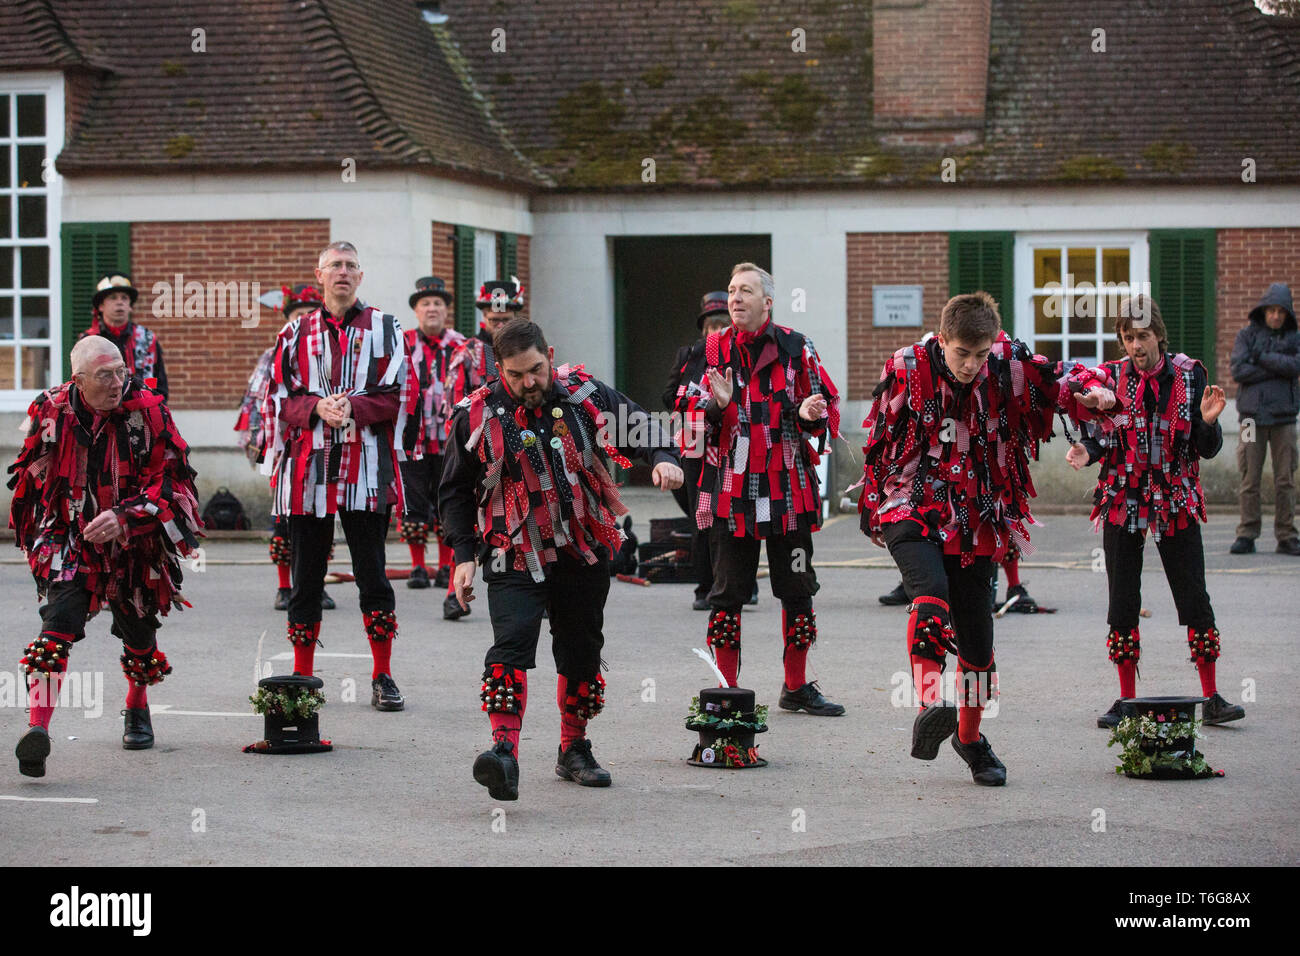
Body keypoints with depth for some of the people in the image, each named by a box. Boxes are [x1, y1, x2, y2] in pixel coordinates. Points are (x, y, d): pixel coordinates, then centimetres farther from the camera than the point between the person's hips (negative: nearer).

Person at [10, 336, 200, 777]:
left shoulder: (147, 410, -12)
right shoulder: (50, 413, -6)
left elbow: (171, 479, -12)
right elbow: (30, 476, 12)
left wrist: (124, 517, -25)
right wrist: (34, 534, 19)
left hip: (134, 543, 1)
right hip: (69, 540, -1)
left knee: (139, 632, 16)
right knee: (59, 621, -21)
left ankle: (137, 708, 46)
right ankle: (38, 729, -29)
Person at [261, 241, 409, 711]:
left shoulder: (384, 329, 7)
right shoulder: (297, 333, 11)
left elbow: (395, 398, 0)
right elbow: (279, 400, 6)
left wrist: (354, 408, -17)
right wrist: (317, 408, -14)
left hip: (366, 468, -1)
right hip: (308, 469, 2)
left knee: (372, 573, 1)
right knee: (306, 574, 6)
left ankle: (383, 677, 9)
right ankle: (302, 677, 14)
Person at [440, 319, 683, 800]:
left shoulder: (585, 394, -4)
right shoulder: (477, 415, -6)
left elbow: (641, 428, 6)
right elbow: (456, 491, 3)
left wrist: (663, 458, -16)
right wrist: (464, 556, -3)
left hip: (583, 552, 3)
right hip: (514, 555, -3)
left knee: (581, 651, 12)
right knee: (511, 644, -21)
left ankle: (574, 750, 28)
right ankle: (504, 752, -29)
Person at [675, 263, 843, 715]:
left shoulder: (796, 348, 2)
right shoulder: (712, 351, 4)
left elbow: (828, 407, 6)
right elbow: (688, 418, 4)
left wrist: (811, 415, -16)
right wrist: (717, 405, -16)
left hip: (789, 488, 0)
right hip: (730, 491, 0)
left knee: (797, 589, 8)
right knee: (727, 593, 1)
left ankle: (796, 687, 21)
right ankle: (726, 691, 11)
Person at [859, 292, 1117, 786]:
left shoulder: (1008, 365, -4)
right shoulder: (906, 369, -7)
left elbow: (1062, 379, -3)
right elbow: (877, 440, 5)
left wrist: (1092, 390, -27)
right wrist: (873, 505, 10)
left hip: (974, 520, 3)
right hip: (912, 509, -3)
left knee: (976, 638, 8)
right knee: (931, 594, -33)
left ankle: (970, 735, 30)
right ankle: (930, 708, -38)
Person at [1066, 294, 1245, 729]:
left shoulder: (1189, 375, -2)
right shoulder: (1112, 376, 1)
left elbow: (1208, 450, -1)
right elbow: (1105, 436, 1)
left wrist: (1207, 421, -22)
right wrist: (1088, 450, -20)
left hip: (1175, 504, -1)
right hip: (1123, 501, 1)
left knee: (1195, 600, -3)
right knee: (1122, 603, 3)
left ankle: (1212, 699, 4)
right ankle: (1127, 701, 13)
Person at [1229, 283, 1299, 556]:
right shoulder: (1247, 336, 7)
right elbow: (1238, 370, -7)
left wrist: (1262, 358, -9)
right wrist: (1277, 369, -8)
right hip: (1253, 414, -1)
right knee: (1250, 479, -3)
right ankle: (1246, 536, 2)